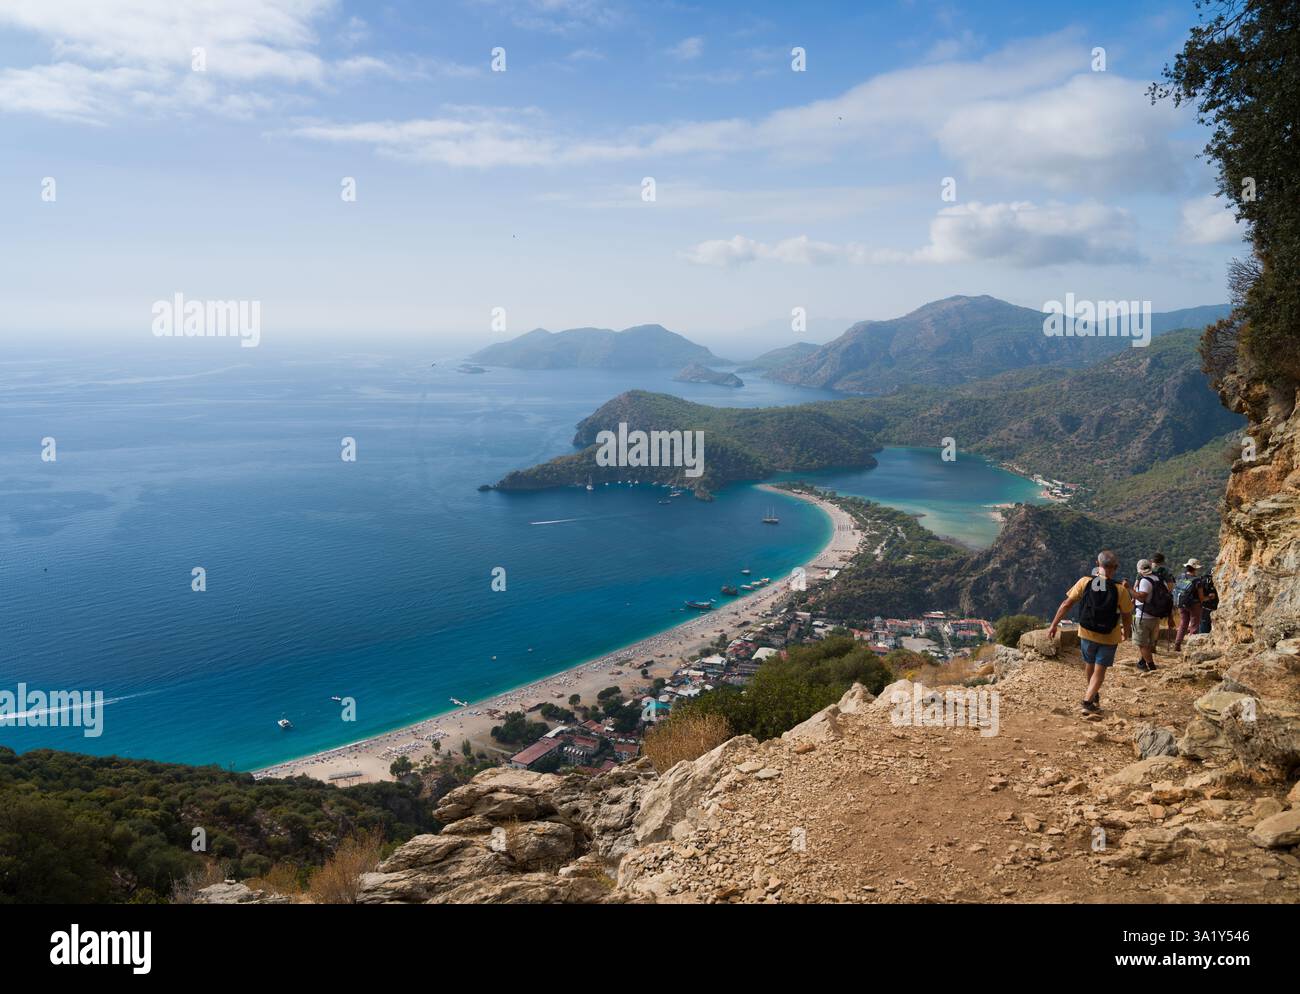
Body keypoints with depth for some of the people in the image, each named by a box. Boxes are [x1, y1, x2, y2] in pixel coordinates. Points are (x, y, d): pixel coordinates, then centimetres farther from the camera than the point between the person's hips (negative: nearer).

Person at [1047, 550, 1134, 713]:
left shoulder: (1084, 582, -14)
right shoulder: (1120, 591, -18)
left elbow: (1066, 604, -10)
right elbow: (1126, 617, -8)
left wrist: (1054, 625, -1)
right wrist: (1127, 633, 13)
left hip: (1087, 633, 2)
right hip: (1109, 638, -2)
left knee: (1089, 665, 24)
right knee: (1099, 670, 11)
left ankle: (1094, 695, 43)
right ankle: (1088, 699, -3)